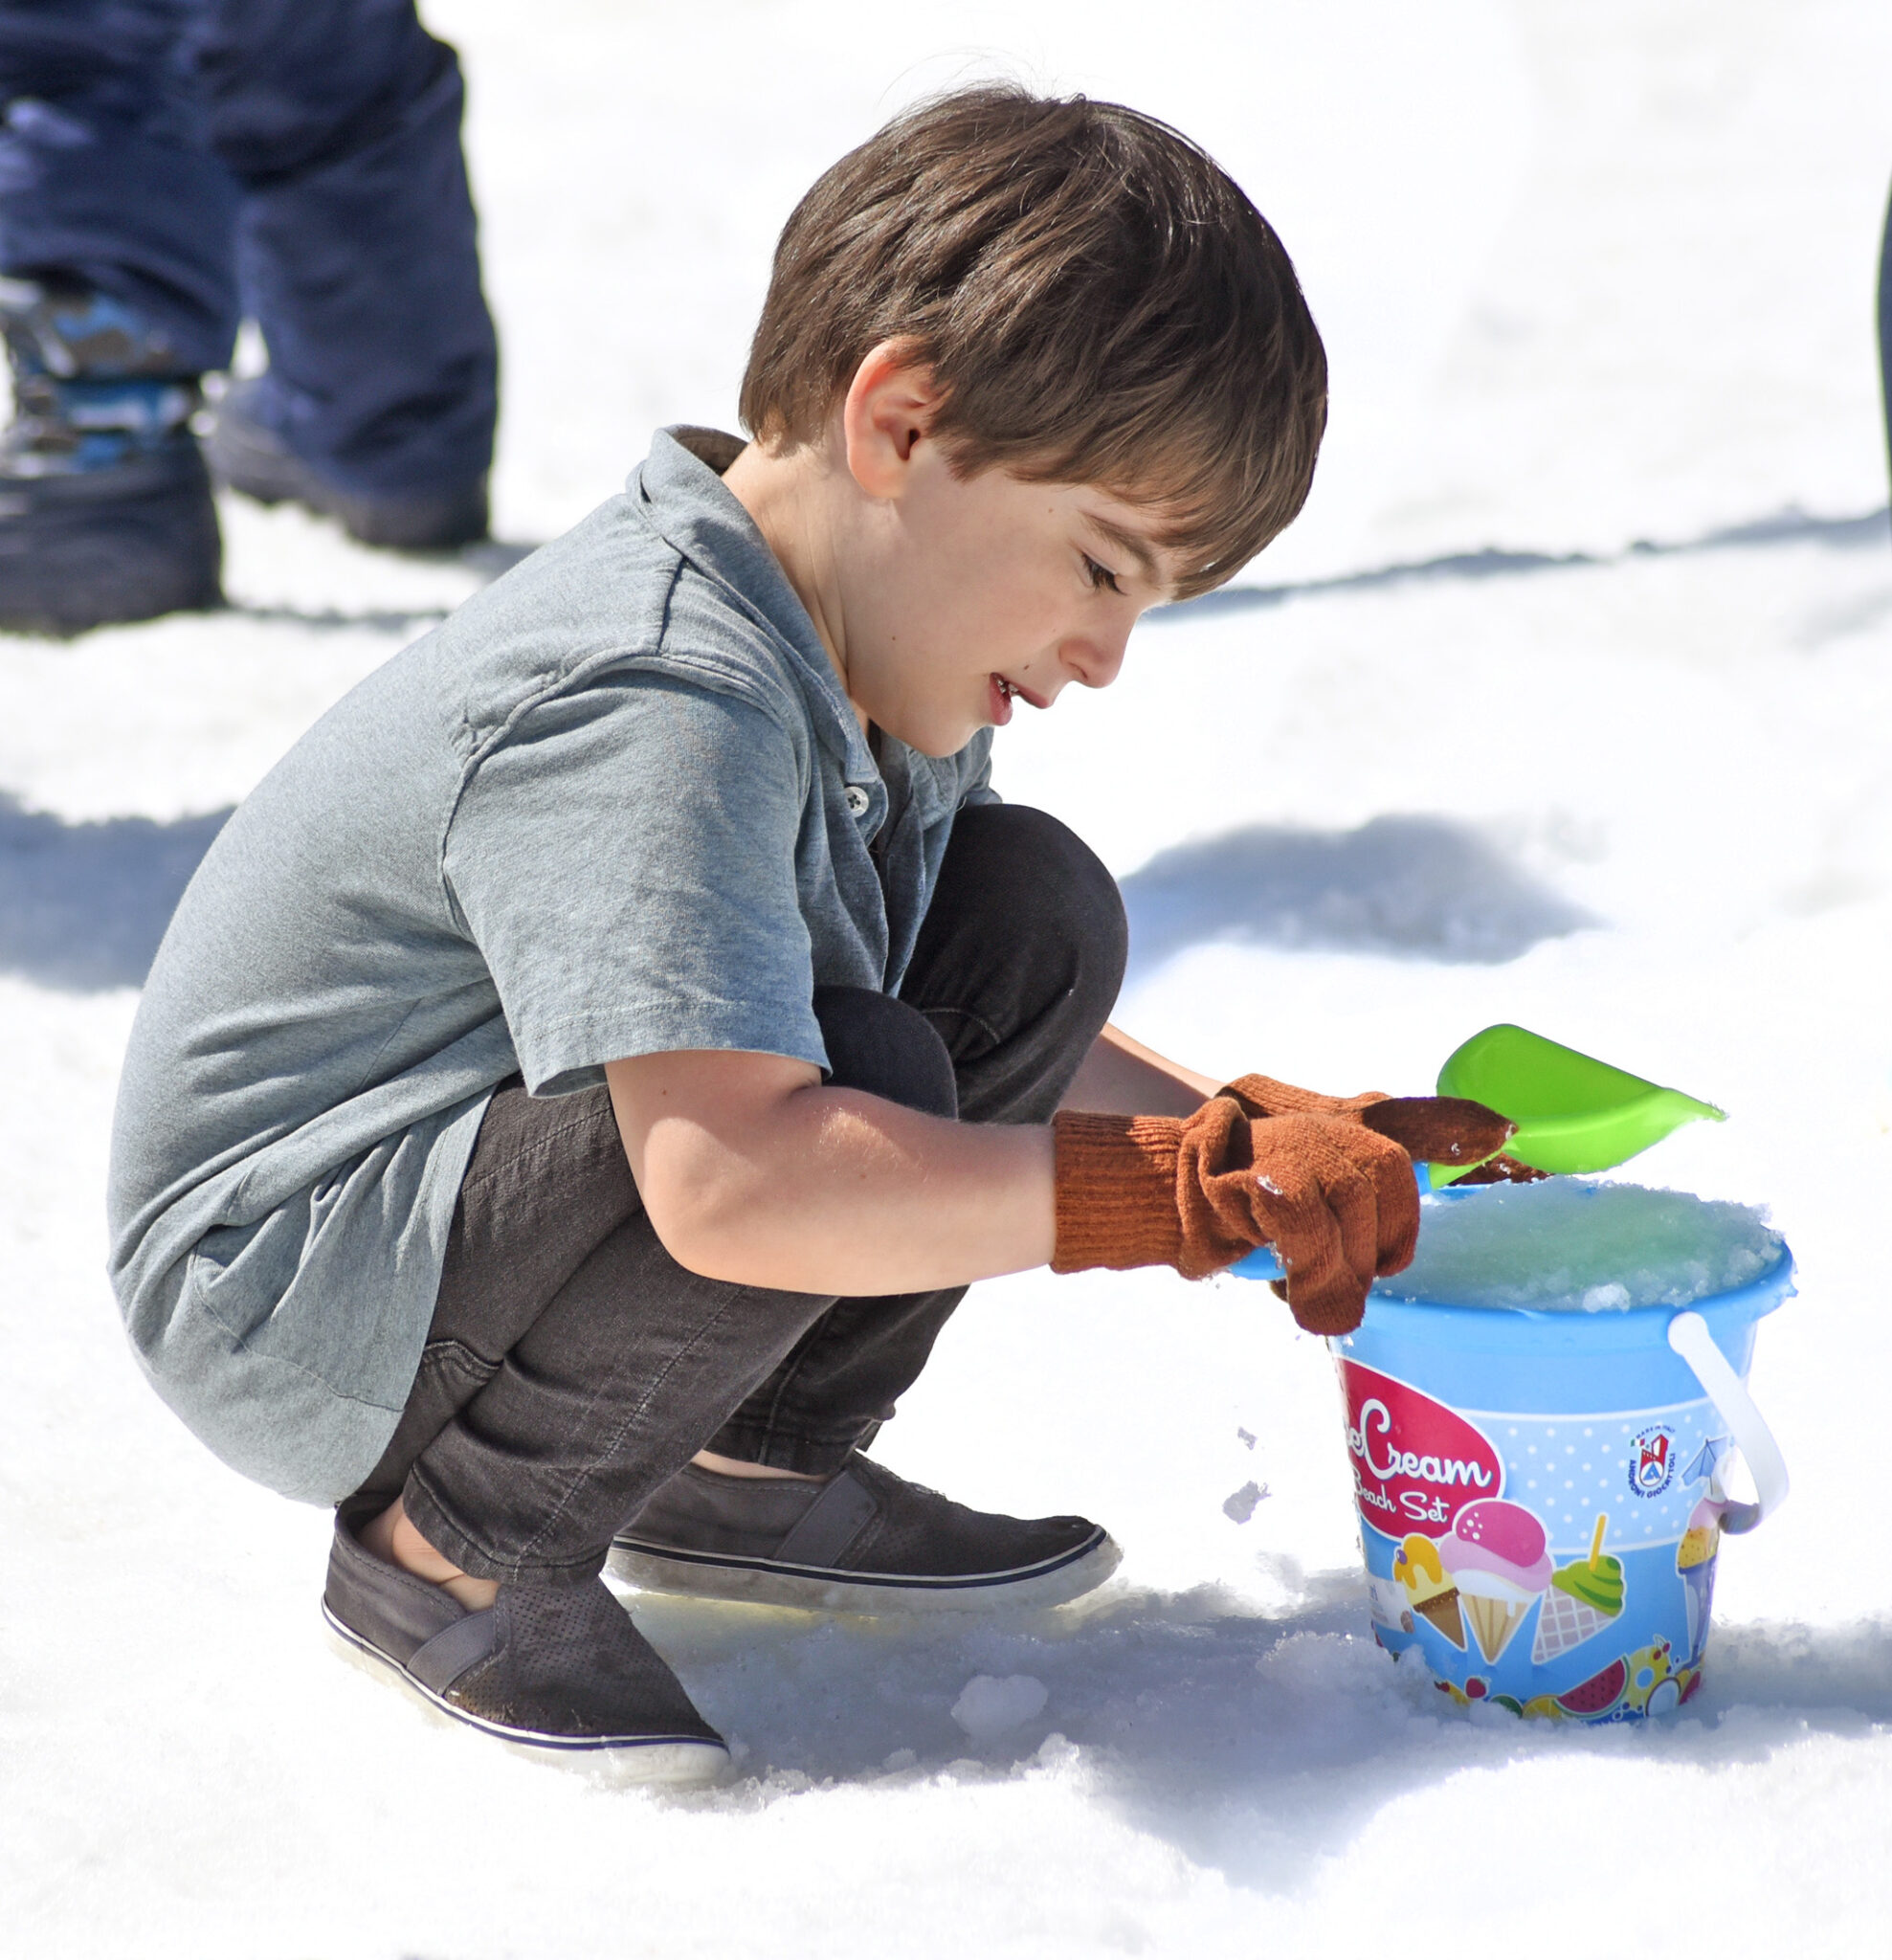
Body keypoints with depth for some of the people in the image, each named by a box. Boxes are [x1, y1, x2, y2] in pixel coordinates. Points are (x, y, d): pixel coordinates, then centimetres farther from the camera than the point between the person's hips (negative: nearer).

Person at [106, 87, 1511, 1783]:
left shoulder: (881, 665, 1)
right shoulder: (655, 706, -31)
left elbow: (996, 1031, 13)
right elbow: (728, 1178, -42)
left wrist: (1271, 1143, -1)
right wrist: (1192, 1193, -35)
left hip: (483, 1197, 10)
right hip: (281, 1301, -9)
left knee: (1038, 915, 0)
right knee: (856, 1082, -32)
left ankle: (750, 1470, 10)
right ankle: (455, 1549, -11)